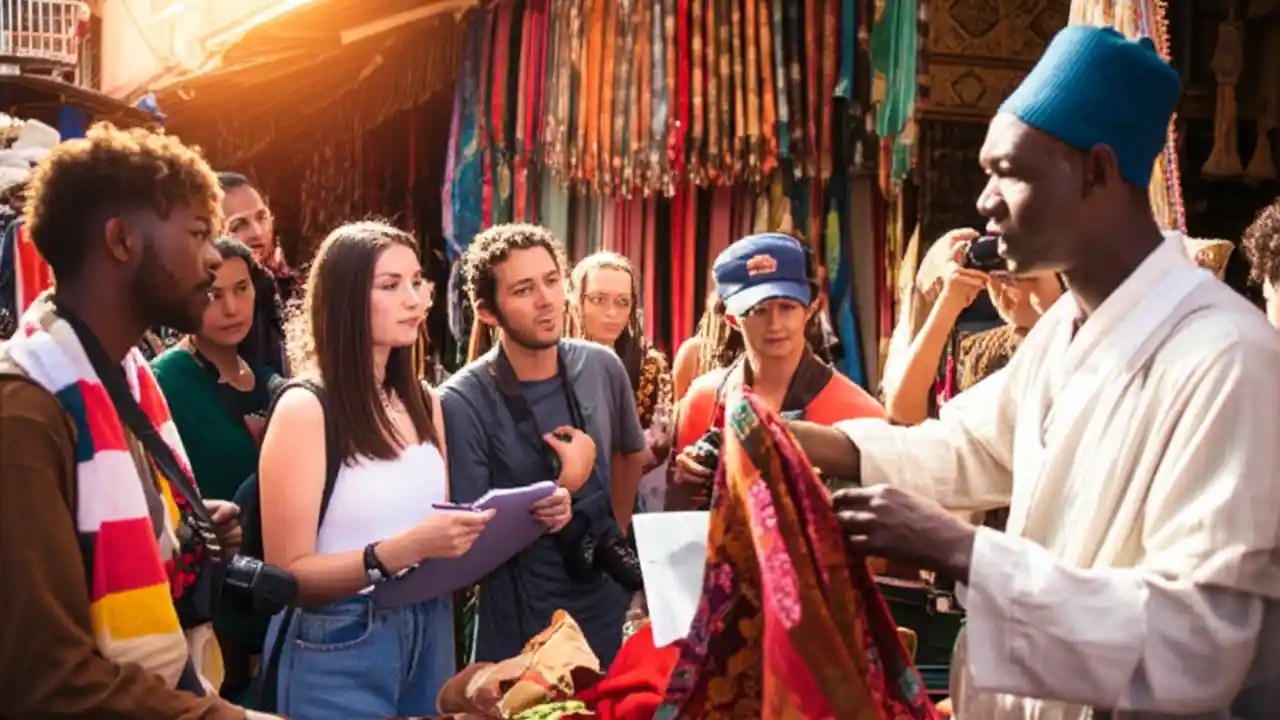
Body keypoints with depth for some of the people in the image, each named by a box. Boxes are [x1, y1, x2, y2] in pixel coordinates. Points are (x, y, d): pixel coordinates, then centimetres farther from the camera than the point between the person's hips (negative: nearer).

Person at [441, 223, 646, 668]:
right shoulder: (464, 402, -21)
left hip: (609, 615, 5)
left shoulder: (602, 368, -4)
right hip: (521, 635, -5)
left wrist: (608, 536, 11)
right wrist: (565, 484, -20)